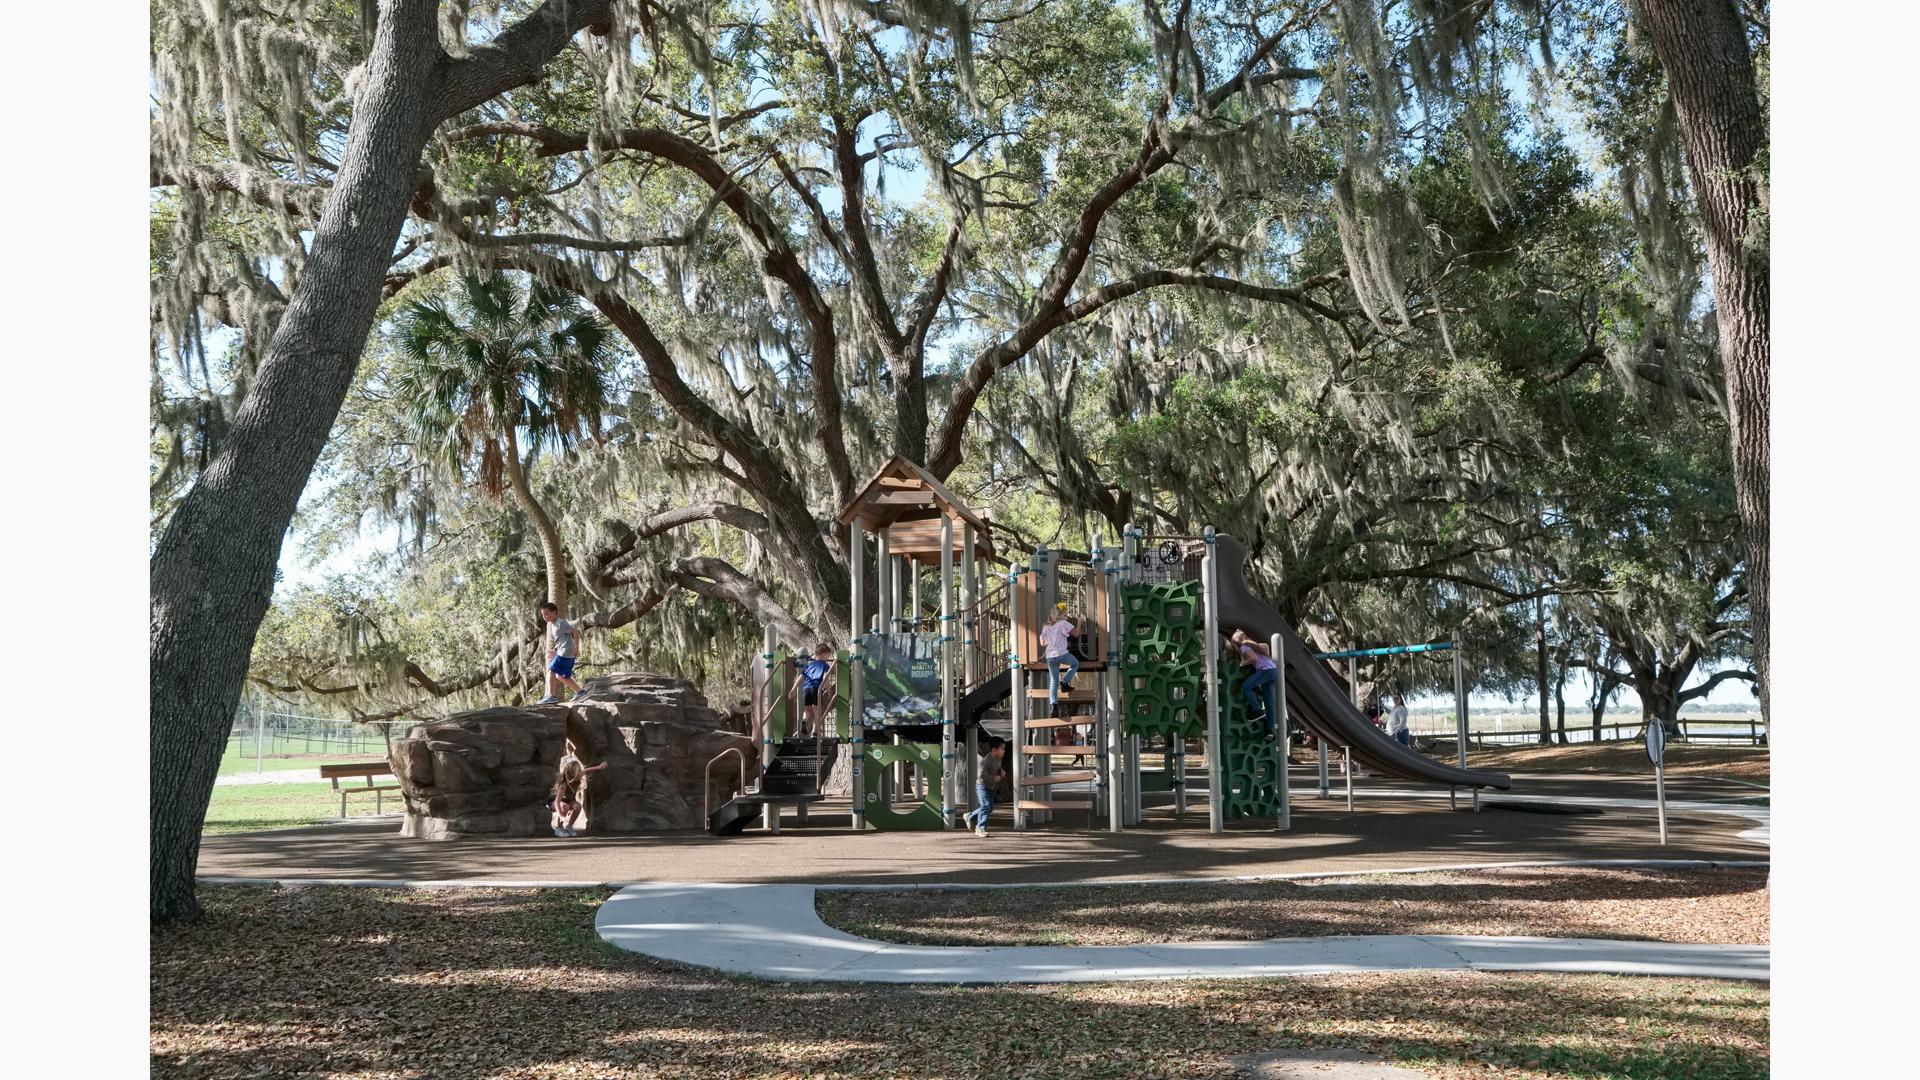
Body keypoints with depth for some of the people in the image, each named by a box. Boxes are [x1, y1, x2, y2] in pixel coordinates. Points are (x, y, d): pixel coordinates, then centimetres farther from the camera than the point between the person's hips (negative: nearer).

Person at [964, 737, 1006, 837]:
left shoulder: (997, 759, 5)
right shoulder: (986, 760, -23)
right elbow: (981, 775, -30)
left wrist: (1001, 772, 3)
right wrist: (994, 778, -24)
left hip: (990, 787, 9)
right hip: (982, 785, -9)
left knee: (989, 808, 14)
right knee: (986, 806, -17)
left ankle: (970, 817, 33)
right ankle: (980, 828, -9)